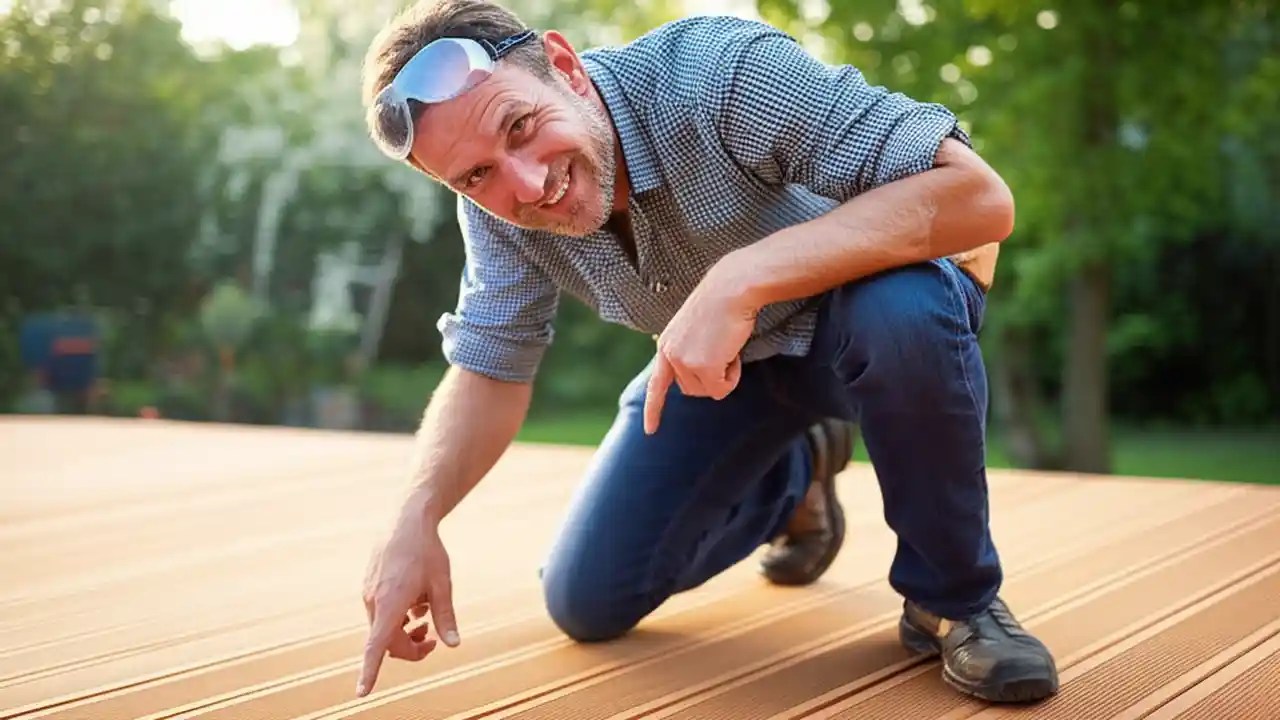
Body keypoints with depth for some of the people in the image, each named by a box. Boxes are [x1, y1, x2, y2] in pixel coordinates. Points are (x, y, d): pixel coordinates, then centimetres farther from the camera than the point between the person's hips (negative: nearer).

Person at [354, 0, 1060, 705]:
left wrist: (739, 278, -49)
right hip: (720, 357, 6)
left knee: (902, 309, -41)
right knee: (587, 605, 3)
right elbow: (489, 369, -7)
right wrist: (415, 519, -26)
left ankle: (953, 597, -15)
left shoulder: (722, 71, -36)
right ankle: (794, 478, 29)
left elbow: (979, 196, -41)